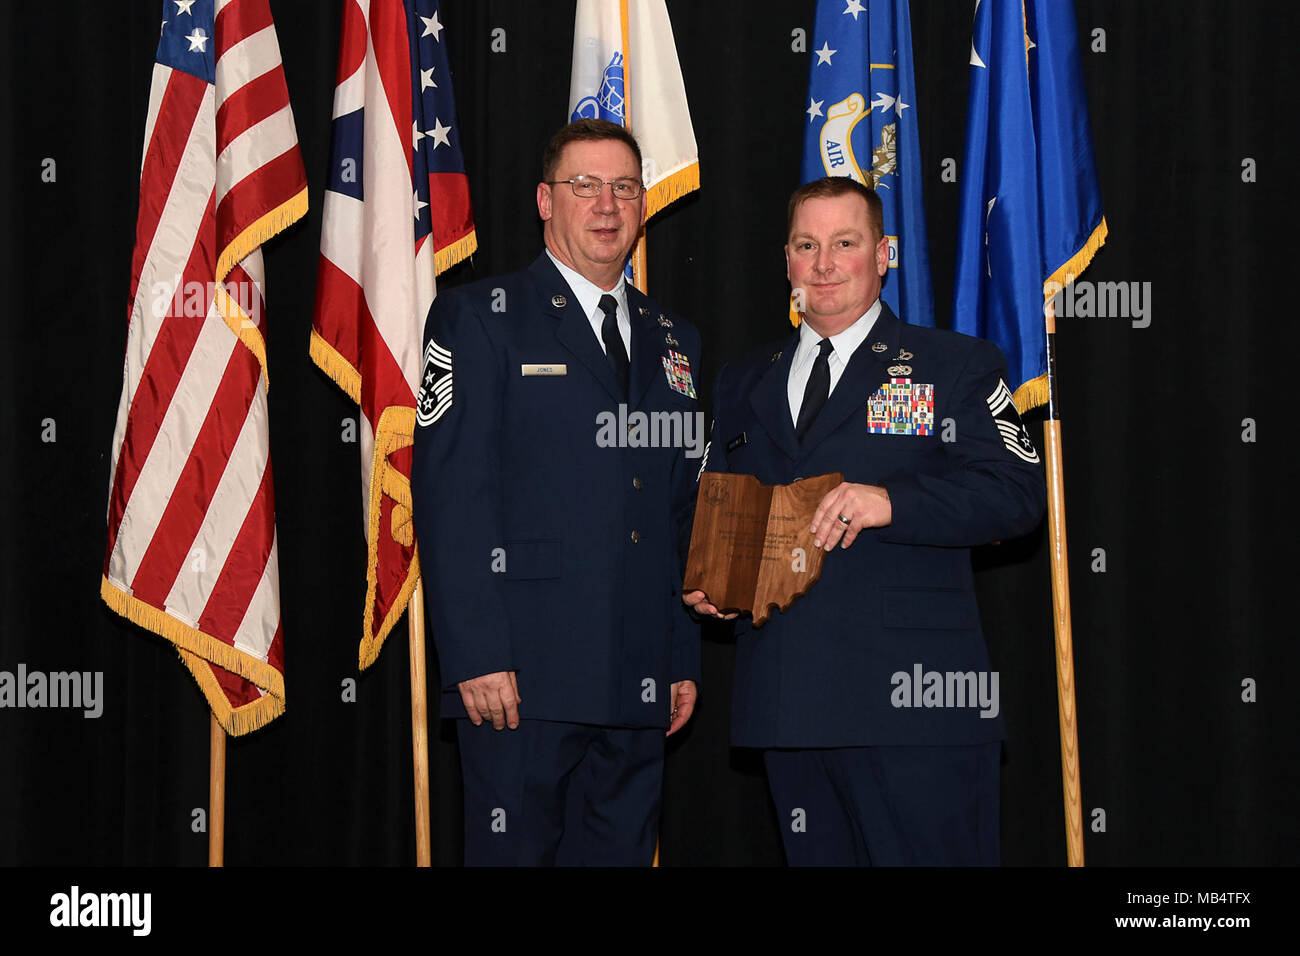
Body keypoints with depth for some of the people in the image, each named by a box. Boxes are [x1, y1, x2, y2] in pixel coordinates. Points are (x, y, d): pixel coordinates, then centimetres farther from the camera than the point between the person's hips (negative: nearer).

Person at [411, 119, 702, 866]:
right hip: (523, 673, -5)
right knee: (514, 853, -3)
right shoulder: (480, 319, 1)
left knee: (623, 851, 7)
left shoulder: (673, 341, 19)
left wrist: (685, 661, 12)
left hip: (638, 687, 5)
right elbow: (448, 493, -7)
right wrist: (477, 655, -15)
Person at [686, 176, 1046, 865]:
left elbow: (1017, 492, -6)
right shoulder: (742, 384, 20)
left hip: (913, 704, -4)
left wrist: (892, 500, -20)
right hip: (787, 701, 4)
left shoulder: (958, 365, 5)